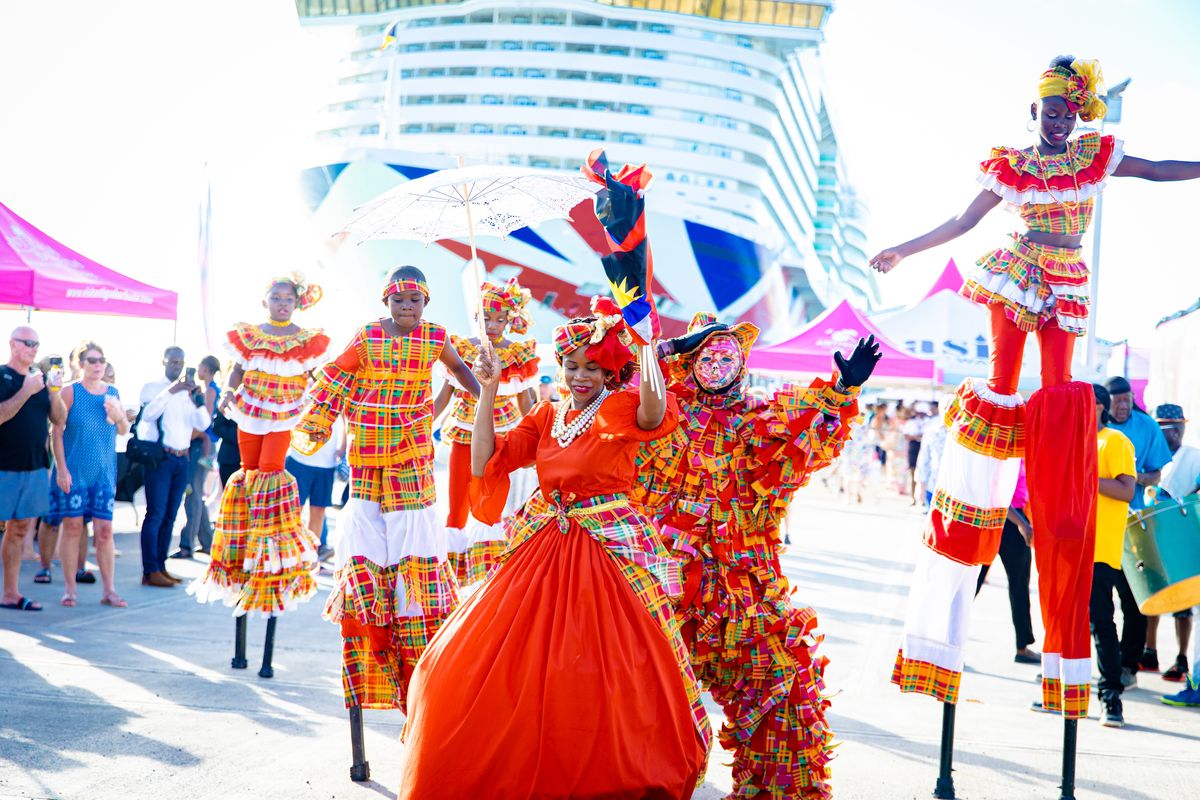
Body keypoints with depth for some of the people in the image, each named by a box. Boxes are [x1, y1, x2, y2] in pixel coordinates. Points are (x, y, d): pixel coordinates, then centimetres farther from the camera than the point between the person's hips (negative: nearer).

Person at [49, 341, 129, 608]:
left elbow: (124, 431, 15)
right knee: (72, 526, -1)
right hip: (74, 471, -3)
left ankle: (108, 590, 7)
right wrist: (61, 468, -13)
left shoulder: (112, 393, 9)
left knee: (105, 530, 2)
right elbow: (57, 431, -7)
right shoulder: (70, 391, -4)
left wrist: (117, 415, -7)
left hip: (103, 471, 4)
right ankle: (70, 589, 8)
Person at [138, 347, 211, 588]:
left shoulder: (187, 393, 17)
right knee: (156, 514, -10)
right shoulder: (153, 388, 3)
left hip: (181, 459, 6)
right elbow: (147, 414, -17)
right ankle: (150, 572, -11)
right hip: (159, 457, -6)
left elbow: (203, 424, 5)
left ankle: (160, 566, 12)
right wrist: (171, 391, -22)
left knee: (170, 516, 7)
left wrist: (198, 399, -10)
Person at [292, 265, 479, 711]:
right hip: (368, 457, 0)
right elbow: (334, 377, 5)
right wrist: (311, 427, 4)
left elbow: (458, 368, 19)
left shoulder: (435, 339, 0)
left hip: (413, 453, 0)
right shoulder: (367, 338, -3)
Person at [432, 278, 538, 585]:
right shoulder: (461, 349, -1)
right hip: (465, 438, 1)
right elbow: (444, 395, 5)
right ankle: (452, 572, 16)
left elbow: (525, 403, 6)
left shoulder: (519, 355, -2)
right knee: (458, 508, 6)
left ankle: (490, 573, 10)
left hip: (503, 437, -1)